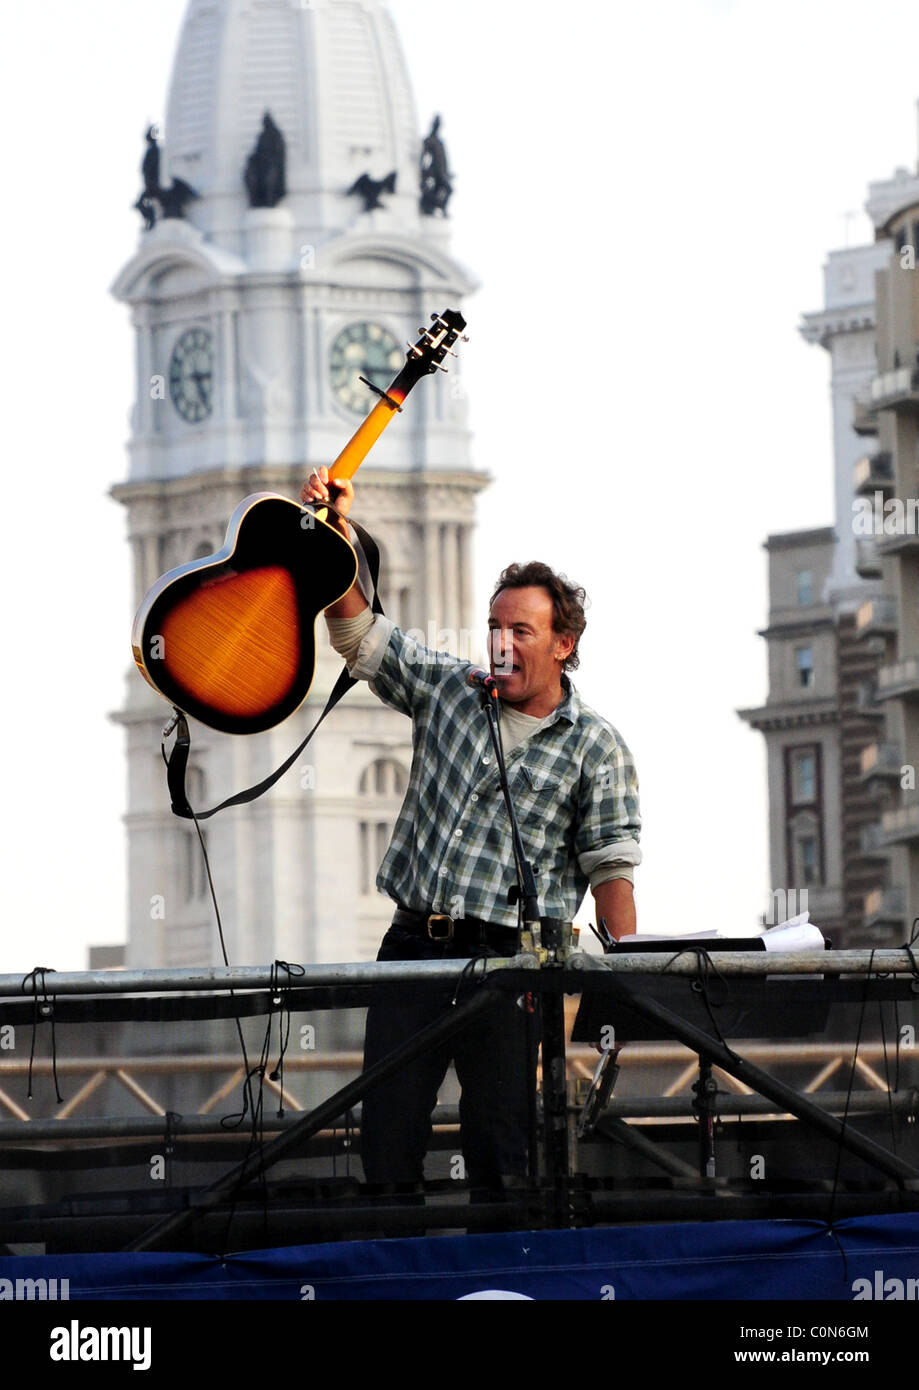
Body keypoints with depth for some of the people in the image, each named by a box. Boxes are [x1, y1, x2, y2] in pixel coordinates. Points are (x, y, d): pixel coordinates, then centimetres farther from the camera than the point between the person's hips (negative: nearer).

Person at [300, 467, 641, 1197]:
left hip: (507, 957, -3)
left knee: (500, 1149, -4)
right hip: (414, 945, 4)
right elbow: (360, 633, 11)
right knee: (387, 1134, 0)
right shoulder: (448, 690, 11)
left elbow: (610, 865, -2)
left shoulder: (595, 746, 1)